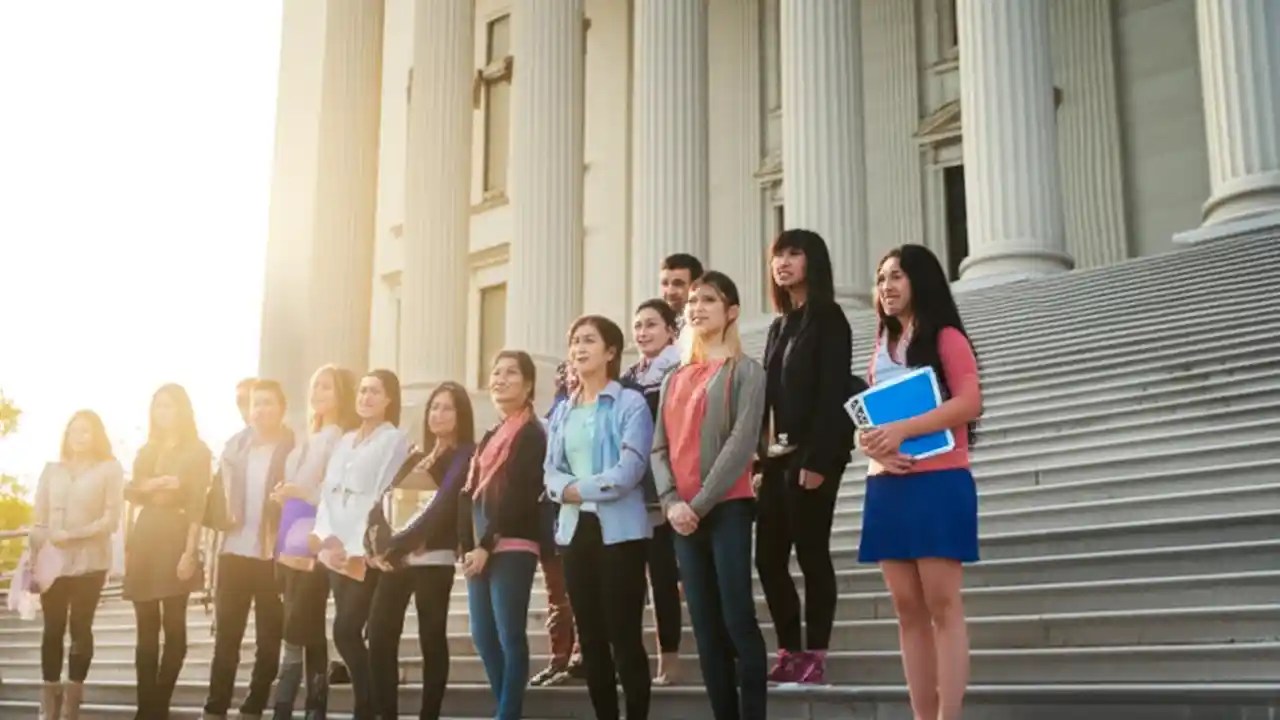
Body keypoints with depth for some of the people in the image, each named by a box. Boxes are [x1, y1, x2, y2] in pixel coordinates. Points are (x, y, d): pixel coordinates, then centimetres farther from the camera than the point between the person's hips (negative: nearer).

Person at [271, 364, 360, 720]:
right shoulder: (310, 441, 20)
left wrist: (302, 491, -15)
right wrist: (283, 495, 8)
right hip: (293, 545, 8)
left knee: (296, 634, -10)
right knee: (309, 633, 8)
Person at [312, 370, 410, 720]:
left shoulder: (395, 439, -2)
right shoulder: (346, 441, 19)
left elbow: (384, 496, -9)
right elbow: (328, 490, 13)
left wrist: (359, 550, -13)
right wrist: (327, 536, -4)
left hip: (369, 552, -6)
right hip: (337, 551, 6)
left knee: (346, 630, -11)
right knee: (349, 632, 3)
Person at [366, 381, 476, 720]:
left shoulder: (465, 455, 0)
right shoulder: (415, 458, 21)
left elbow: (442, 507, -13)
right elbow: (386, 500, 11)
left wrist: (399, 545, -16)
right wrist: (378, 542, -6)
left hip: (433, 559, -6)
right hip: (395, 559, 6)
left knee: (431, 638, 0)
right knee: (379, 636, 0)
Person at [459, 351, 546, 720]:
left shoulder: (532, 434, -4)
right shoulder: (491, 436, 21)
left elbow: (515, 495, -13)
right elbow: (471, 493, 14)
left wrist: (487, 546, -16)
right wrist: (468, 546, 2)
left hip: (511, 547, -8)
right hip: (479, 548, 8)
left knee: (510, 635, -7)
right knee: (483, 635, 8)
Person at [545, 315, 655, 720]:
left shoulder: (630, 403, -4)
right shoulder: (562, 412, 15)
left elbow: (629, 471, -14)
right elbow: (551, 471, 9)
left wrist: (579, 488, -9)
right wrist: (565, 489, -12)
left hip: (620, 530, -6)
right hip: (575, 530, 6)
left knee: (624, 636, -5)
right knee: (590, 638, 10)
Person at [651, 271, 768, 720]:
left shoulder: (745, 371, 1)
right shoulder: (675, 379, 17)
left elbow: (743, 441, -10)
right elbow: (660, 447, 10)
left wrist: (701, 501, -14)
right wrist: (672, 501, -6)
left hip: (727, 507, -5)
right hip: (682, 516, 5)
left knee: (738, 618, -9)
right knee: (705, 626, 5)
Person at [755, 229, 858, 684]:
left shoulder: (828, 317, -5)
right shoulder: (780, 326, 18)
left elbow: (833, 392, -13)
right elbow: (770, 396, 15)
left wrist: (817, 459, -20)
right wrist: (759, 459, 8)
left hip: (812, 453, -8)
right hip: (778, 455, 8)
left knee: (811, 552, -4)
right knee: (768, 557, 5)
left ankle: (815, 658, 2)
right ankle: (790, 653, 12)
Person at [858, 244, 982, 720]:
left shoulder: (945, 337, 0)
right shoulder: (881, 348, 19)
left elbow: (970, 403, -12)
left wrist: (902, 430, -20)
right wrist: (872, 444, -6)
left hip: (938, 483, -6)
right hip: (887, 488, 6)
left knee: (942, 605, -7)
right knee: (907, 608, 4)